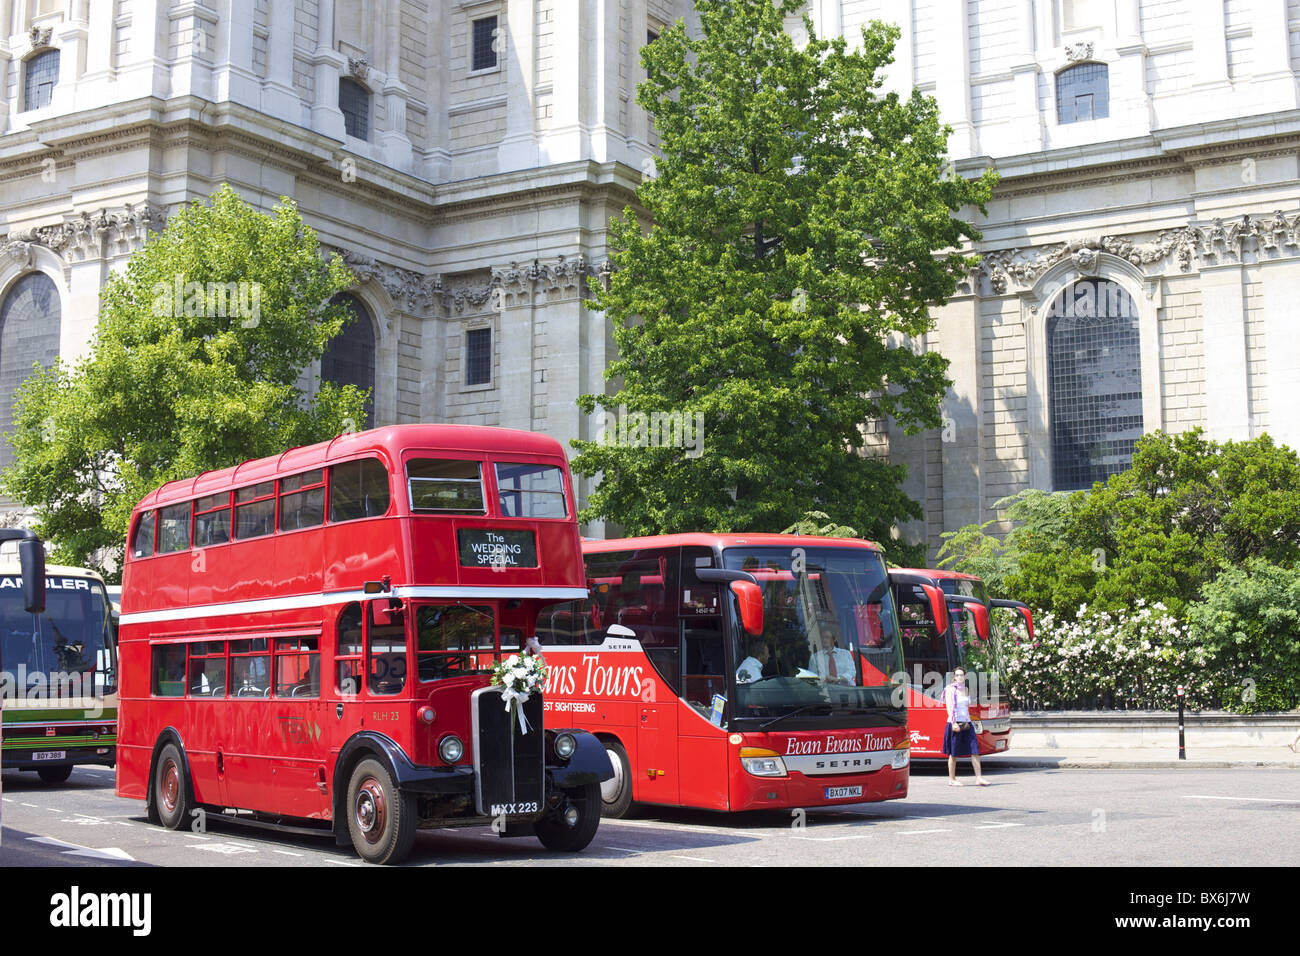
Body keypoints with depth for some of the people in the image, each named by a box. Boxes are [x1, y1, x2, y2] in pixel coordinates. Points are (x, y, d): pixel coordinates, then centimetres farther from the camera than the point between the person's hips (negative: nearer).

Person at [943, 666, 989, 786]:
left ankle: (979, 777, -3)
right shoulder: (950, 689, -4)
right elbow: (949, 707, -11)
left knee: (975, 750, -4)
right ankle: (952, 779, 9)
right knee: (953, 753, 1)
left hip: (966, 724, 6)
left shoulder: (966, 690, 15)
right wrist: (953, 723, -19)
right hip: (955, 724, -6)